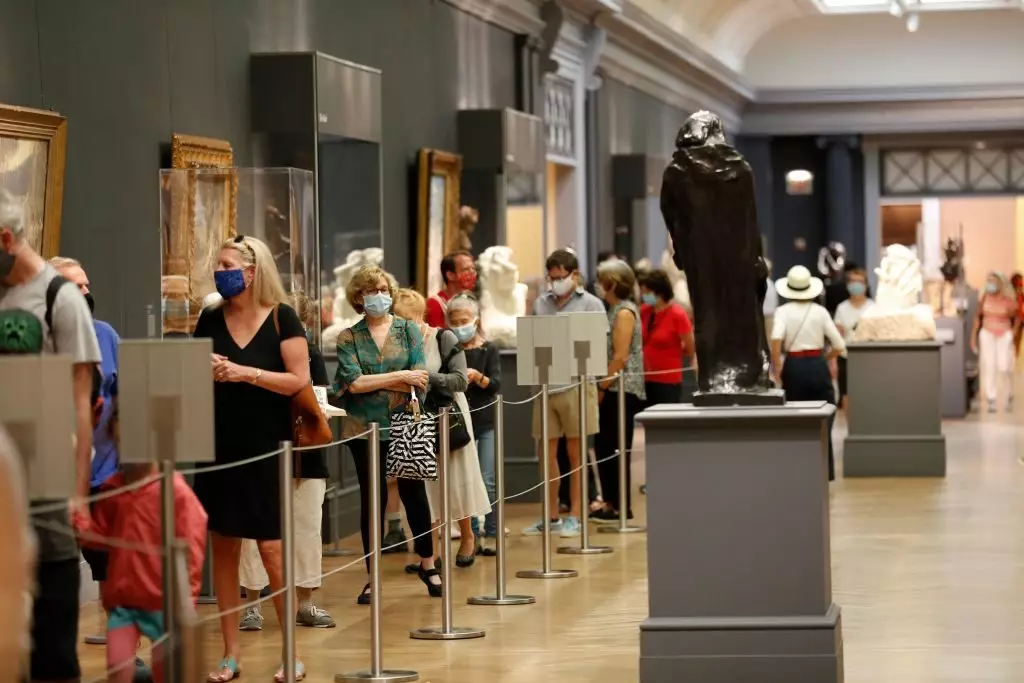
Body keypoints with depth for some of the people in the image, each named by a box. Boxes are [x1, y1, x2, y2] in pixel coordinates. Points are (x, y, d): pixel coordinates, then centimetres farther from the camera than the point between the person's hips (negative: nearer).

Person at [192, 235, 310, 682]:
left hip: (266, 447, -4)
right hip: (219, 445, 4)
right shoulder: (210, 319, 6)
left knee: (271, 547, -5)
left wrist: (247, 373, -18)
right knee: (223, 546, 5)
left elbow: (299, 380, -9)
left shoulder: (282, 318, -5)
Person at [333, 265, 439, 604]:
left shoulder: (409, 331, 3)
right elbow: (352, 383, -12)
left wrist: (371, 382, -13)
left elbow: (419, 382, -9)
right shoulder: (348, 338, 1)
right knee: (372, 499, 5)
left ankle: (427, 564, 24)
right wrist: (399, 377, -12)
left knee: (414, 492, 6)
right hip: (365, 429, 0)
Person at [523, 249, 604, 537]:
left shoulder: (591, 304, 2)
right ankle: (551, 517, 17)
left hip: (576, 385, -4)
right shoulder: (540, 303, 13)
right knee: (546, 452, 7)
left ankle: (574, 516, 9)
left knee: (575, 453, 3)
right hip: (545, 385, 4)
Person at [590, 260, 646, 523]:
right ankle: (610, 503, 16)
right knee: (604, 447, 10)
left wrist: (602, 387, -14)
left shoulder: (625, 312, -12)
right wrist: (602, 387, 12)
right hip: (612, 391, 9)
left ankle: (621, 506, 1)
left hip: (622, 390, -9)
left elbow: (621, 357, -18)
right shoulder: (614, 310, 16)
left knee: (616, 449, -4)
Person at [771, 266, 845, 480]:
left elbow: (776, 339, -21)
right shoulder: (820, 311, 0)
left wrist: (777, 368, -13)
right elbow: (839, 346, -1)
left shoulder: (783, 311, -3)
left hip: (794, 367, 0)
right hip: (817, 366, 0)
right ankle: (825, 471, 6)